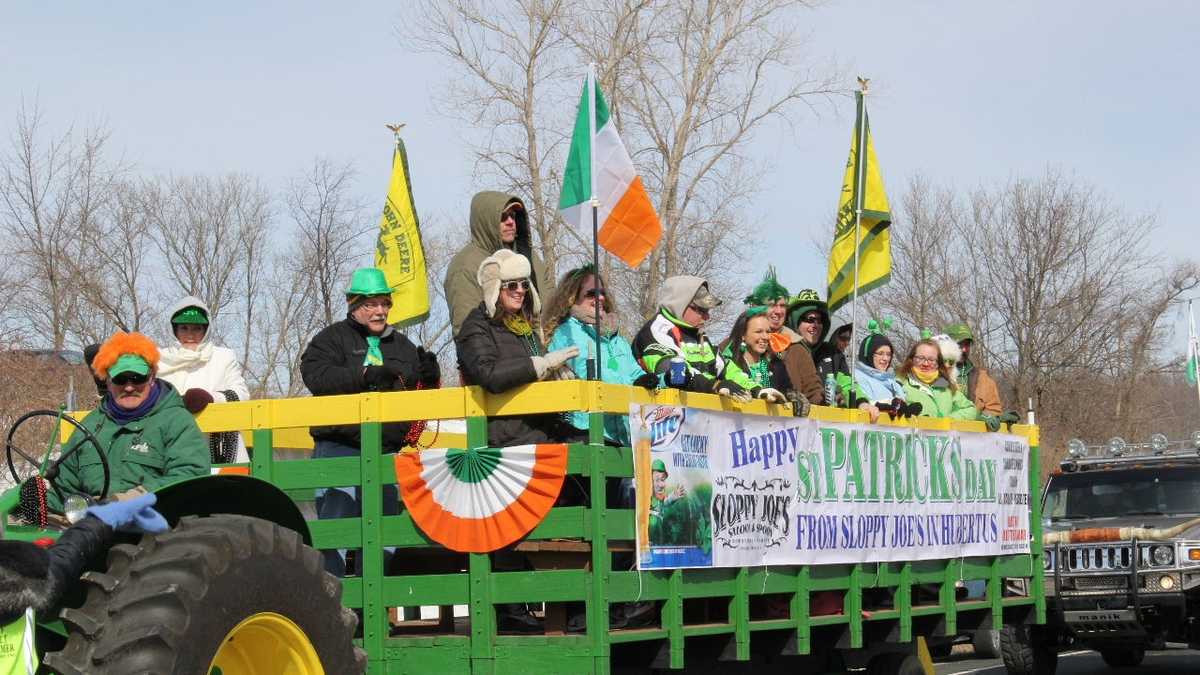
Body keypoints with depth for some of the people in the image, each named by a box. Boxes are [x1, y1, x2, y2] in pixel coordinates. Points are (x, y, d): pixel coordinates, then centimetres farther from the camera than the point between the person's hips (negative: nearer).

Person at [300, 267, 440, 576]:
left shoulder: (402, 345, 18)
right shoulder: (331, 338, 3)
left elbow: (421, 396, 20)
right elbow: (315, 375, -15)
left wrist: (430, 377, -3)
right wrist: (366, 375, -24)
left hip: (386, 452, 5)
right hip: (338, 449, -5)